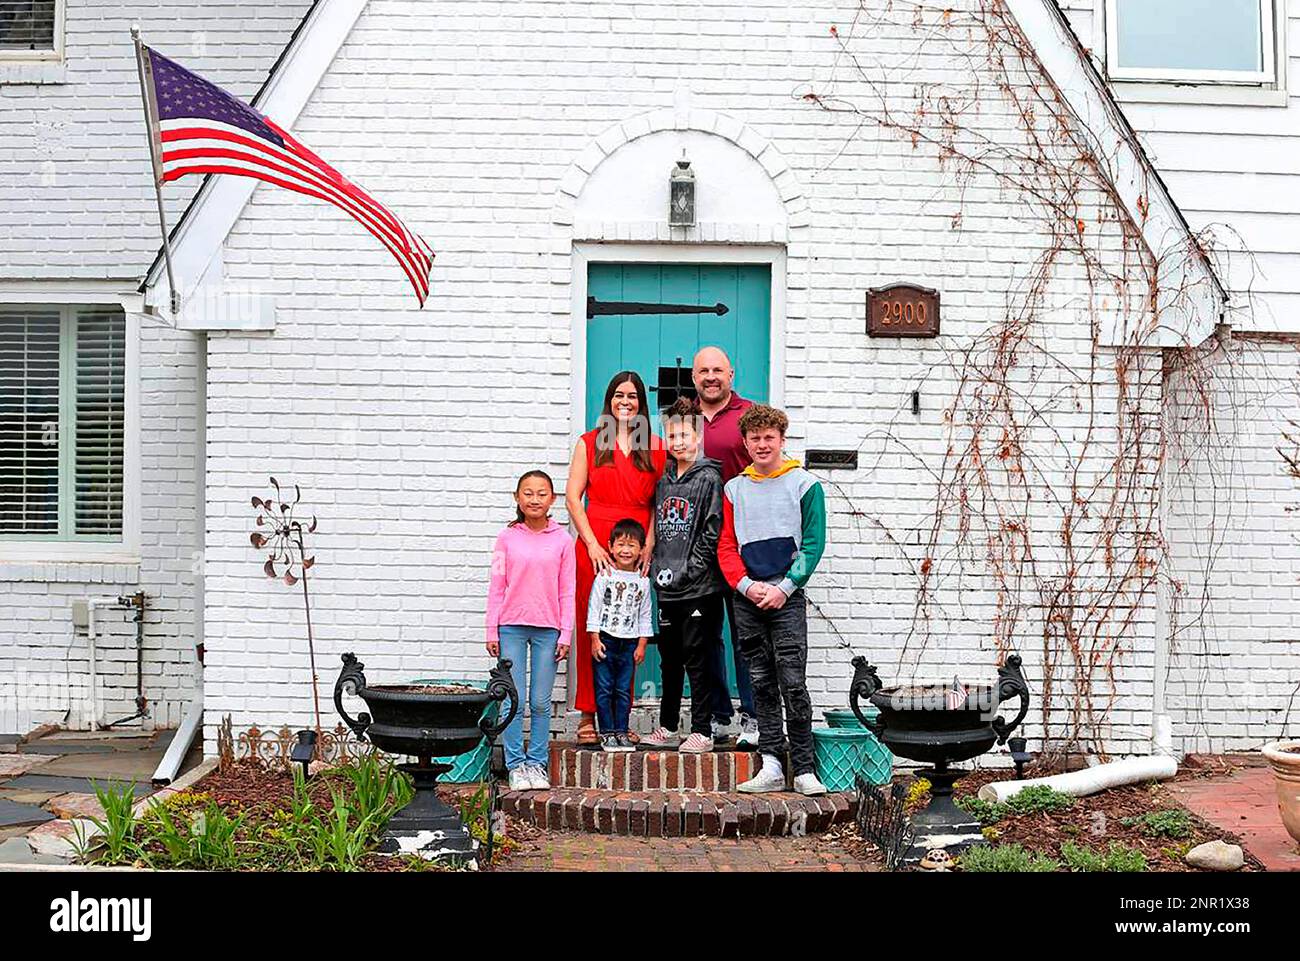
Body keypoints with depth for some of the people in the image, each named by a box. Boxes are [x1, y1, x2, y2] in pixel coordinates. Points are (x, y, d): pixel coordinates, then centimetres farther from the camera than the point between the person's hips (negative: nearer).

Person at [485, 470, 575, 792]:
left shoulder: (562, 540, 3)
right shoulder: (507, 538, 2)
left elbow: (567, 592, 4)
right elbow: (497, 586, 4)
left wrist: (566, 634, 0)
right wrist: (492, 631, 1)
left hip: (547, 629, 0)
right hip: (511, 626, 0)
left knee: (541, 703, 4)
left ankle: (537, 765, 13)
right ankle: (516, 765, 9)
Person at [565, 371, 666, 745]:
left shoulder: (655, 447, 12)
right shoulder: (590, 442, 9)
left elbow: (660, 502, 10)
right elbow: (573, 496, 4)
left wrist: (649, 544, -3)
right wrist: (592, 544, -6)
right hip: (594, 546, -1)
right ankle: (588, 716, 5)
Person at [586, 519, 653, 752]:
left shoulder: (643, 581, 6)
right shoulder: (605, 576, -2)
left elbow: (644, 615, 9)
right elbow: (594, 608, -2)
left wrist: (642, 645, 4)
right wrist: (595, 639, -7)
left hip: (629, 643, 2)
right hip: (605, 640, -2)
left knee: (624, 691, 6)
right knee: (604, 690, 0)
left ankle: (621, 733, 13)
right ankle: (607, 734, 6)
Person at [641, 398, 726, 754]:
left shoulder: (709, 478, -6)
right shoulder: (664, 480, 14)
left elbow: (713, 532, -11)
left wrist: (687, 571, -13)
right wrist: (658, 570, 9)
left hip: (699, 589, -7)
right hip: (667, 588, 7)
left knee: (698, 659, -3)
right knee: (669, 659, 13)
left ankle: (702, 731, 4)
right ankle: (667, 727, 23)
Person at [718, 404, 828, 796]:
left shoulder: (805, 485, 1)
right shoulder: (734, 489, 11)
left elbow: (813, 544, -2)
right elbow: (726, 546, 9)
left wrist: (784, 588, -11)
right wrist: (747, 586, -7)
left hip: (788, 598, -4)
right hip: (748, 600, 4)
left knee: (793, 683, -7)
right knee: (762, 685, 6)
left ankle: (804, 770, -2)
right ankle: (771, 767, 9)